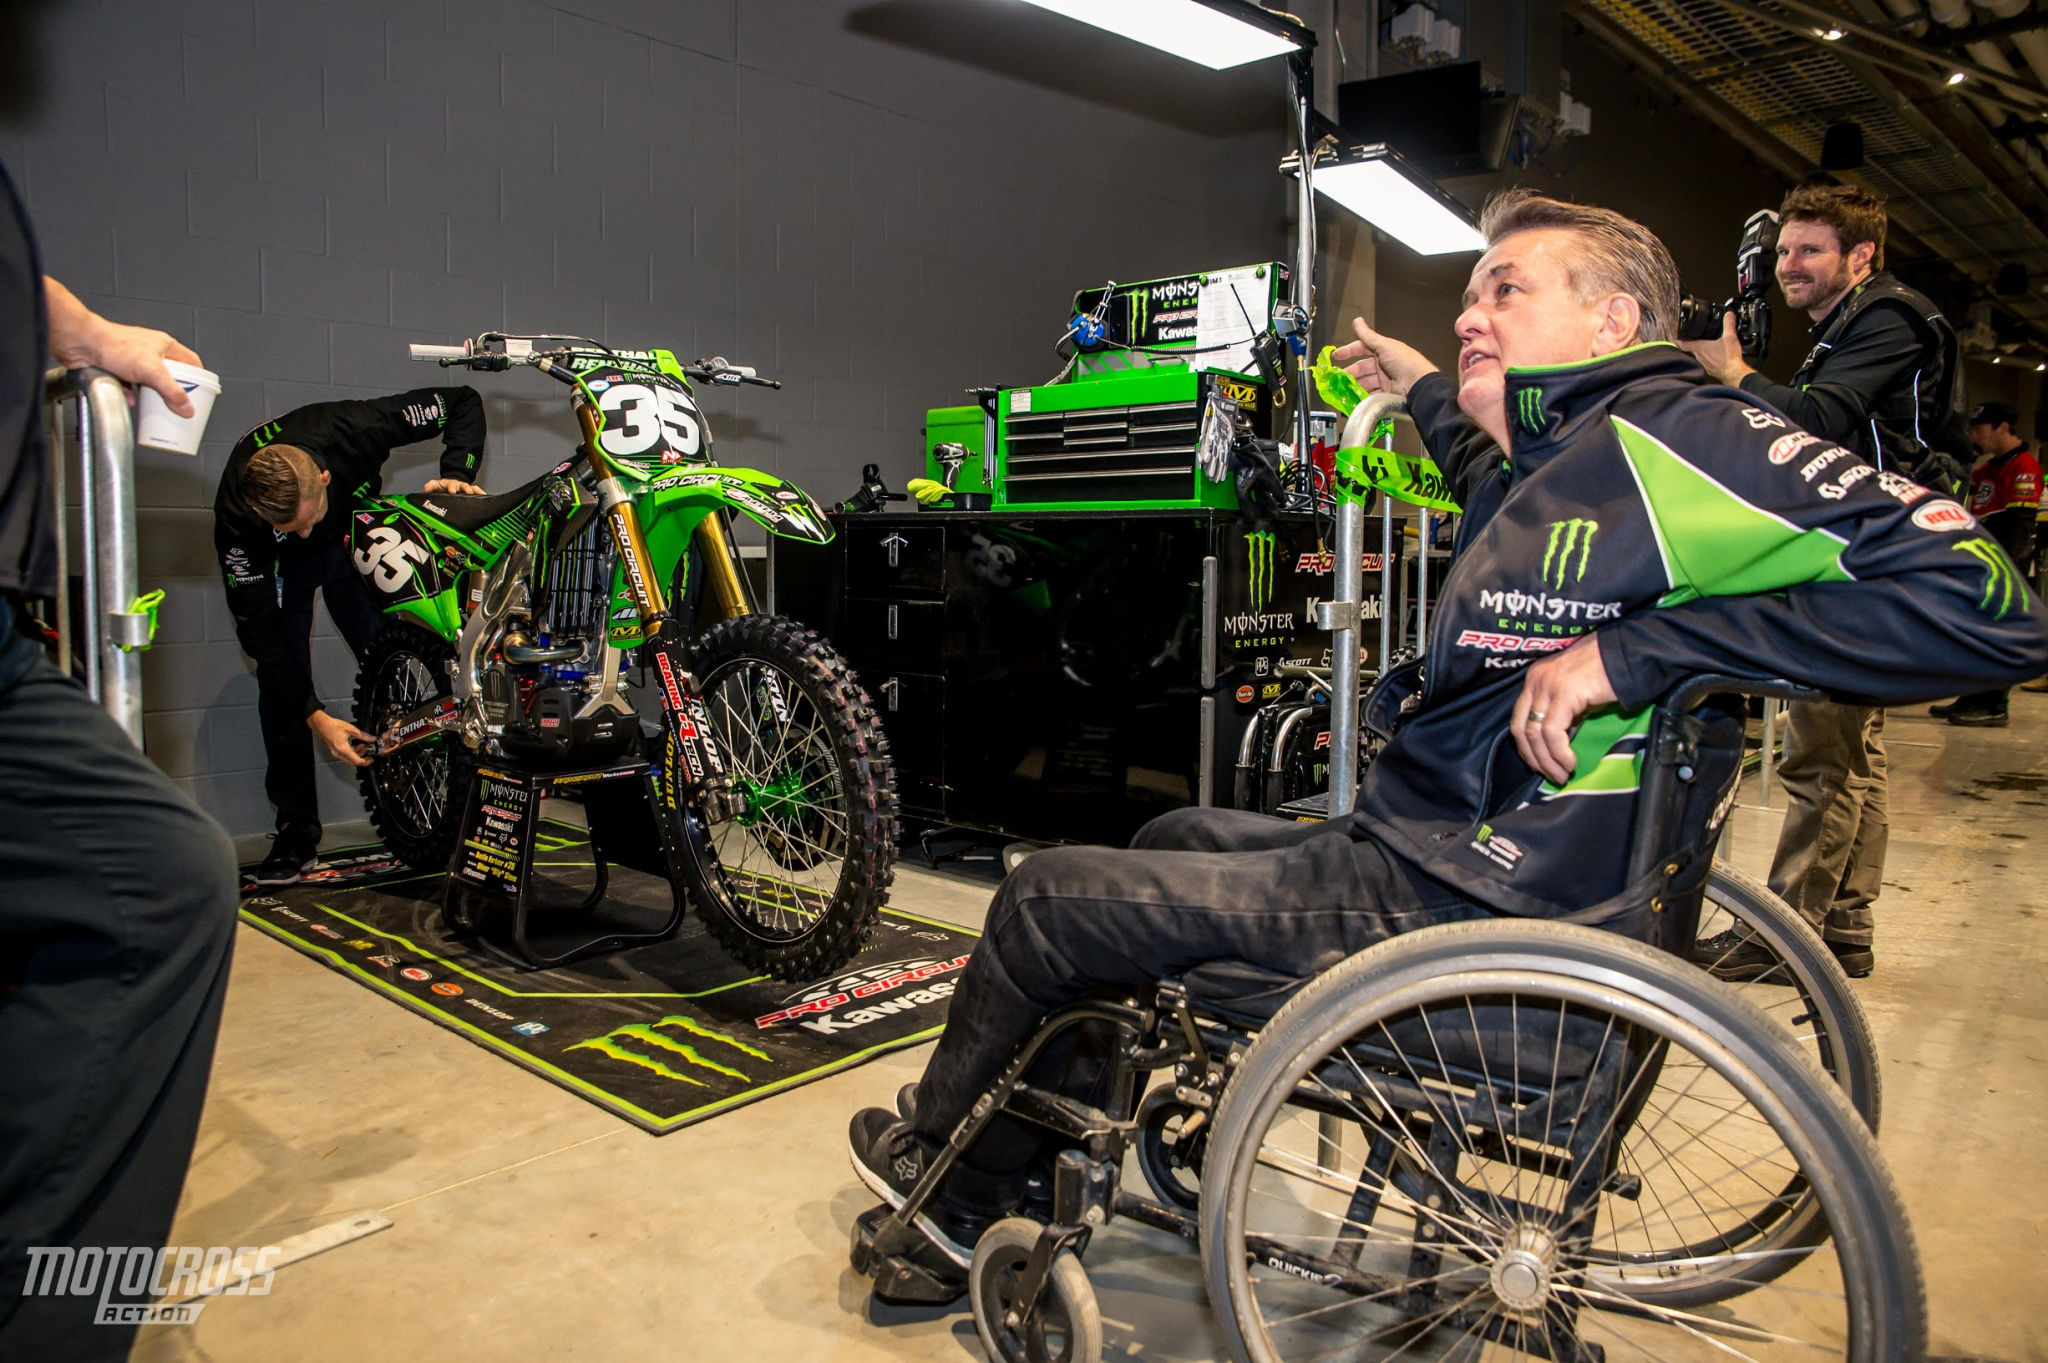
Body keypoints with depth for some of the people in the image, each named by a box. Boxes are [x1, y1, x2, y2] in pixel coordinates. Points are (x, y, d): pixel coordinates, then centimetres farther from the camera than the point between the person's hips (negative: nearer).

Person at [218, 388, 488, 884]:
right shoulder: (236, 514, -36)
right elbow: (258, 626, -29)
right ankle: (296, 834, -4)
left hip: (356, 535, 1)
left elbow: (463, 403, -24)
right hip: (281, 563, -1)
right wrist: (315, 716, -34)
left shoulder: (352, 431, -37)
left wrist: (456, 474, -40)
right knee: (281, 682, -14)